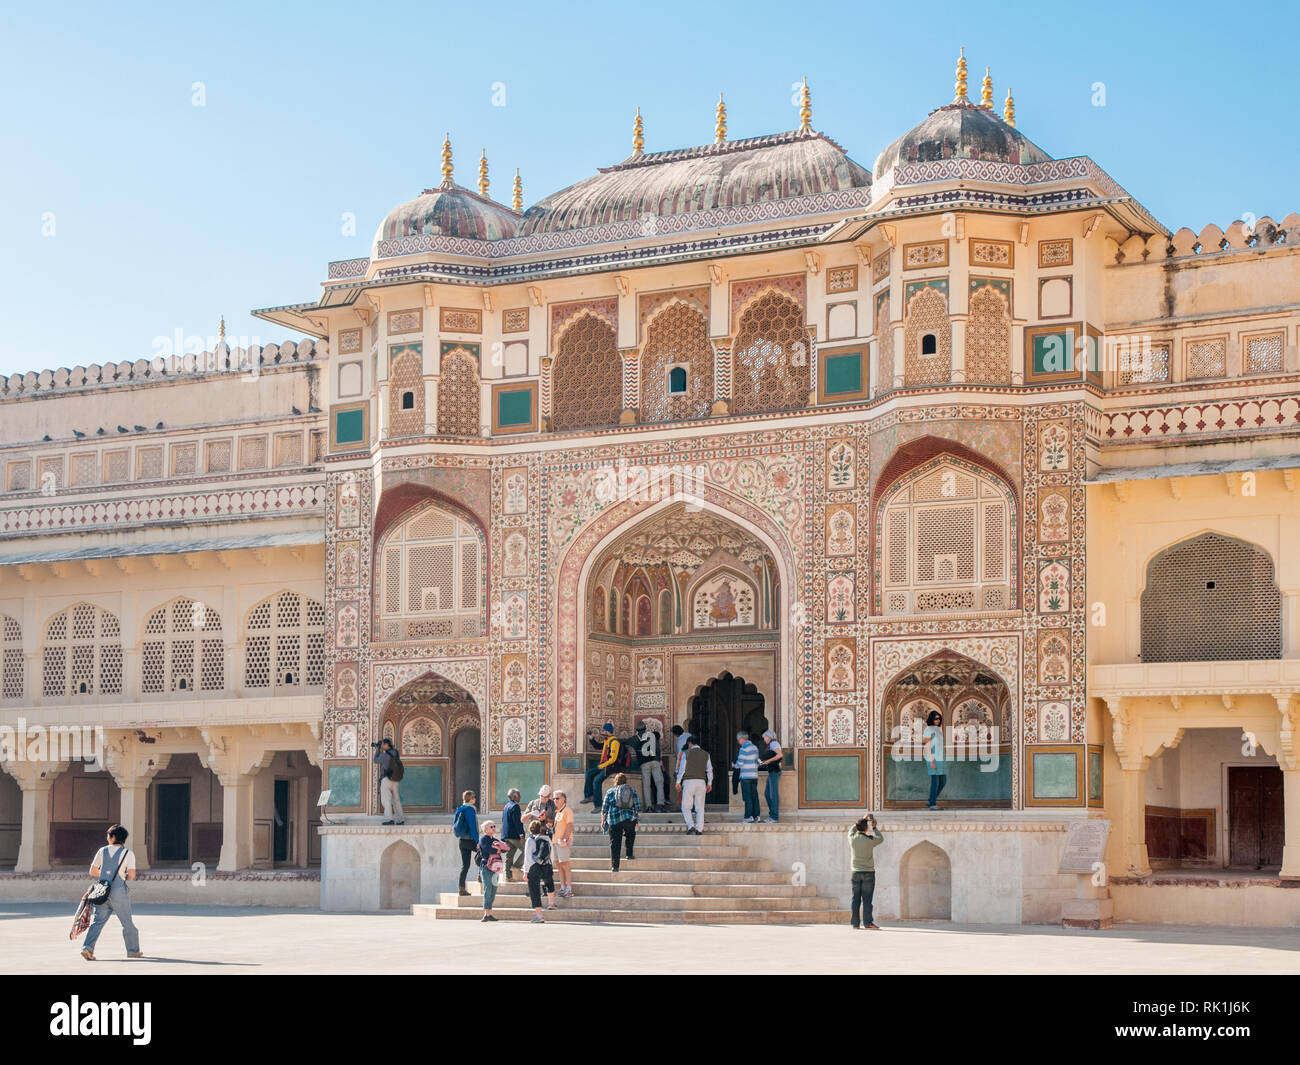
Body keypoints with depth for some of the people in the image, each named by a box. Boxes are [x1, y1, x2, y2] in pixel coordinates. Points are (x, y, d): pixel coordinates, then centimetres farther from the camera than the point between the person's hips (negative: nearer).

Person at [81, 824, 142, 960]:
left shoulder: (102, 851, 8)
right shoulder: (128, 854, -1)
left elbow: (93, 872, 10)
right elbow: (132, 875, -9)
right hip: (119, 892, -3)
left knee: (98, 921, 2)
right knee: (127, 922, 10)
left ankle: (88, 947, -14)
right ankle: (133, 950, 19)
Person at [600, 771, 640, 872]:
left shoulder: (610, 791, 6)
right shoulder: (632, 790, 8)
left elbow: (605, 808, 6)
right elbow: (638, 806, 8)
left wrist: (603, 821, 12)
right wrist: (638, 818, 17)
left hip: (614, 820, -1)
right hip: (630, 818, 1)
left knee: (614, 842, 3)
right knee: (630, 835, 29)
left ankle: (615, 865, 1)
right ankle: (629, 854, 24)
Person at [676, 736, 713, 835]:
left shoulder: (686, 753, 0)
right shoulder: (705, 754, 8)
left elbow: (682, 768, -2)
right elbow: (710, 770, 9)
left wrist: (678, 782, 4)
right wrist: (709, 783, 17)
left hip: (688, 781, -3)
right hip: (701, 782, 3)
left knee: (686, 808, 4)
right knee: (700, 808, 7)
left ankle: (691, 826, -14)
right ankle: (699, 829, -1)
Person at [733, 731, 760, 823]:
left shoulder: (743, 749, -13)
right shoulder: (755, 748, 11)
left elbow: (740, 763, -13)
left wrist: (734, 766, 6)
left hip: (746, 776, -7)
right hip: (754, 775, 7)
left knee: (748, 798, -4)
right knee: (754, 796, 8)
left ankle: (749, 817, -4)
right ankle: (756, 816, 9)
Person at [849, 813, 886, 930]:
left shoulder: (852, 838, -3)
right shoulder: (869, 841, -13)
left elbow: (852, 830, 20)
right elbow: (881, 838, 7)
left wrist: (863, 820, 27)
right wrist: (874, 827, 20)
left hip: (856, 872, 4)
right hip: (868, 872, -4)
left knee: (856, 898, 6)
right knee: (867, 899, -4)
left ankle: (854, 922, 6)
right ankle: (867, 922, -6)